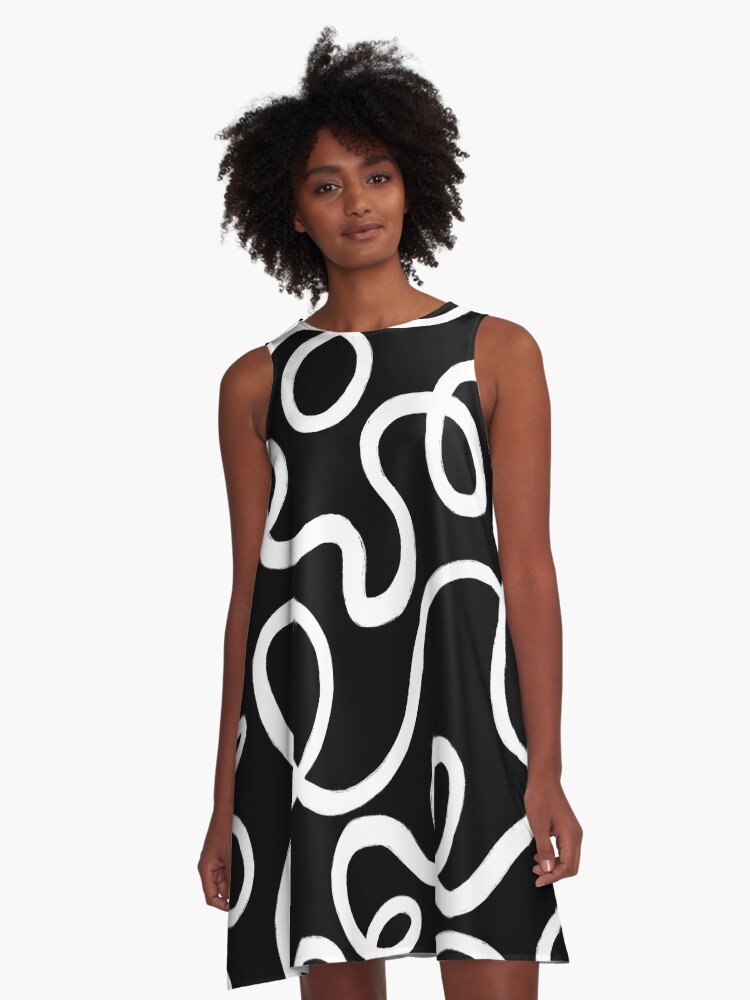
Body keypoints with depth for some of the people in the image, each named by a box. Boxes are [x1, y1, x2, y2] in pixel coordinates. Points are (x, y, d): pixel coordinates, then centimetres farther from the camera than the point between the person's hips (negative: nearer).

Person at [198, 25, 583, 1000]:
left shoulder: (497, 354, 7)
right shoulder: (257, 384, 11)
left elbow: (528, 568, 2)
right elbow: (250, 590, 11)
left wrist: (546, 772, -5)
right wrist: (227, 801, 8)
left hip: (461, 706, -1)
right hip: (309, 716, 2)